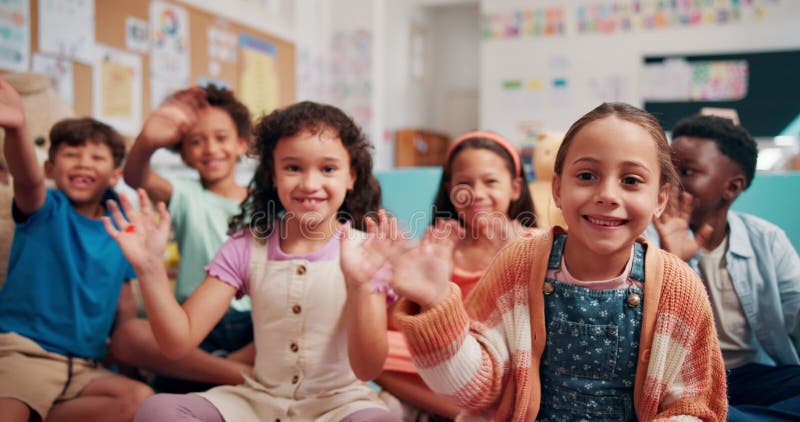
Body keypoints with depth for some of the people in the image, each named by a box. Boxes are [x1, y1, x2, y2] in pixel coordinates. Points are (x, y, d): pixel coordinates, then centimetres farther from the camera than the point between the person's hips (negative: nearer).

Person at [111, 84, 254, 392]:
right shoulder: (186, 196, 8)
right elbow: (137, 179, -14)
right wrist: (146, 143, -36)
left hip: (251, 325, 0)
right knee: (126, 336, -29)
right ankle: (246, 373, -30)